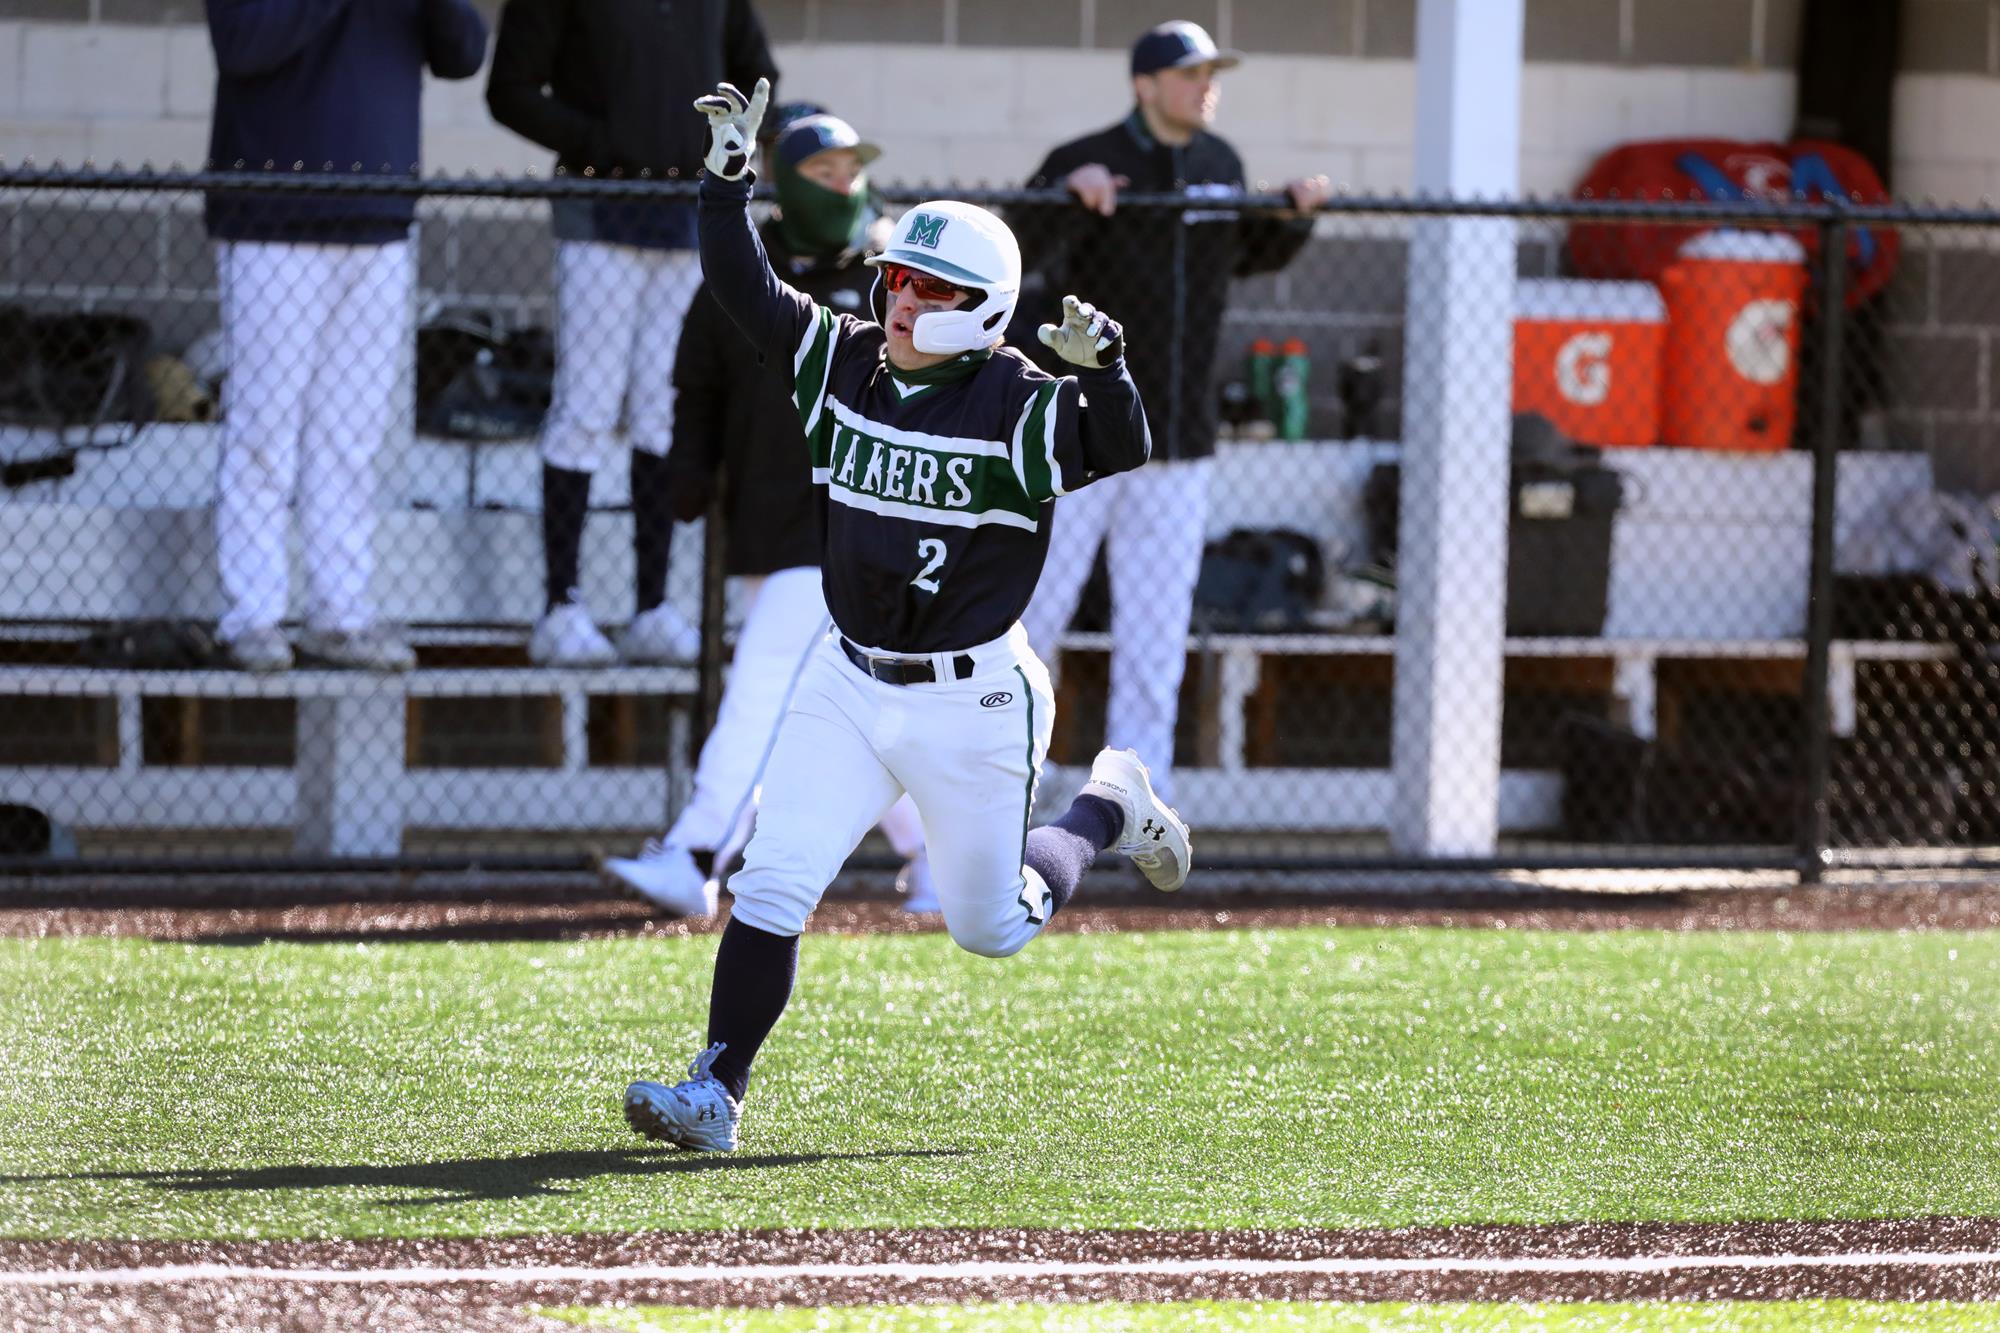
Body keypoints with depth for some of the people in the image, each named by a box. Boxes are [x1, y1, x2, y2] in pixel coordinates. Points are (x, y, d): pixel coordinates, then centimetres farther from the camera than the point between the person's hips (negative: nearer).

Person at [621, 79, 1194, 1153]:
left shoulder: (1019, 410, -15)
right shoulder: (842, 364, 0)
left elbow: (1122, 450, -28)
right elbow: (743, 290, -2)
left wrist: (1100, 369, -46)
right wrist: (729, 176, -14)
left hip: (972, 701, -4)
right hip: (847, 686, 4)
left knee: (990, 926, 10)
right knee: (770, 889, -7)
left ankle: (1106, 809, 37)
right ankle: (716, 1093, -3)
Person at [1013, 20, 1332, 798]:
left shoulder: (1219, 166, 7)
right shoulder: (1083, 164, -12)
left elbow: (1242, 256, 24)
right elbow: (1012, 257, -25)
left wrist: (1297, 216, 6)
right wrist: (1067, 195, -41)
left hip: (1178, 448, 5)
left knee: (1156, 643, 6)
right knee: (1032, 609, -2)